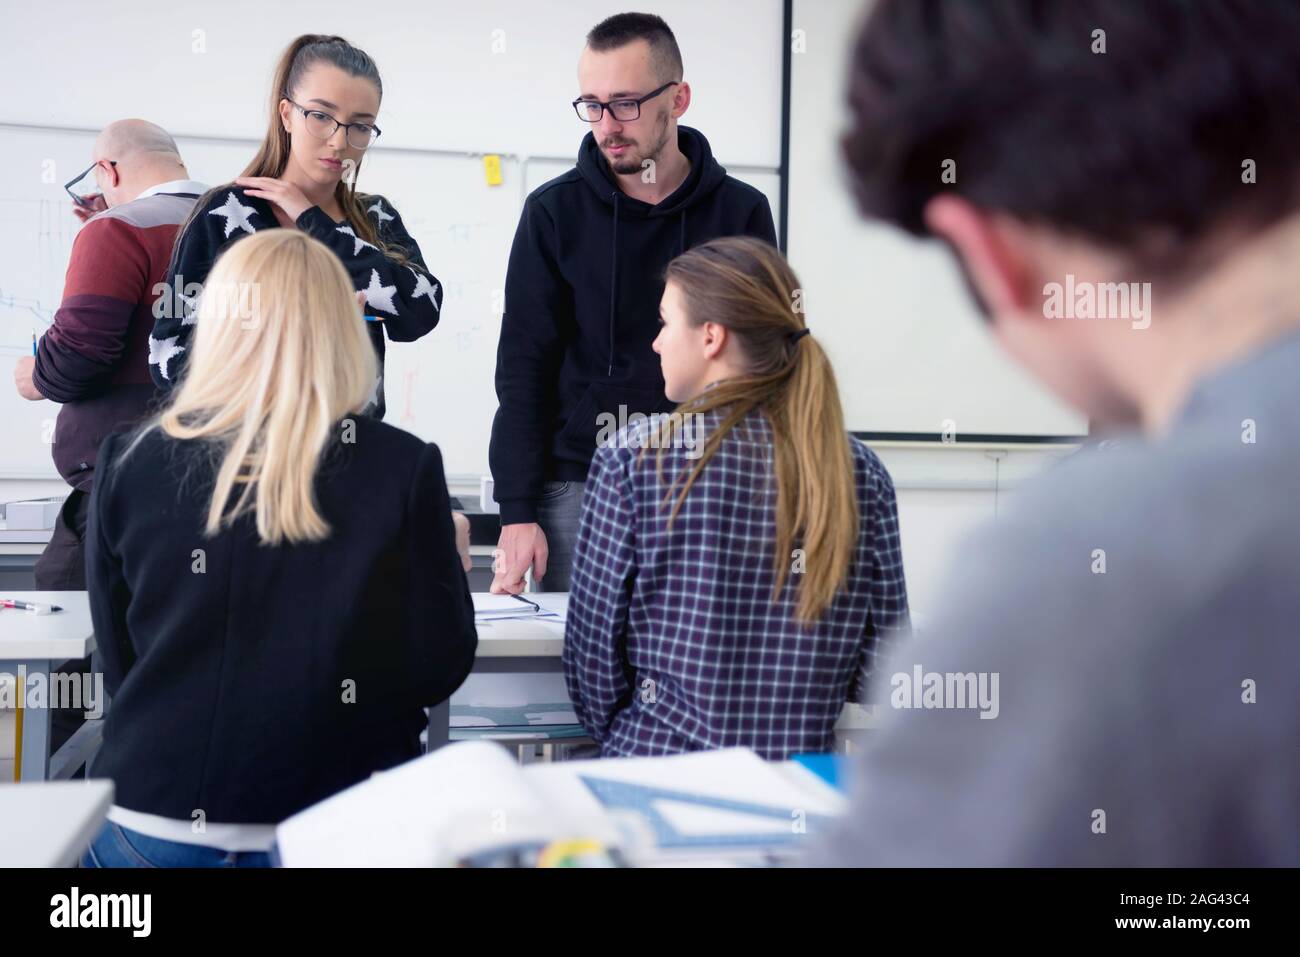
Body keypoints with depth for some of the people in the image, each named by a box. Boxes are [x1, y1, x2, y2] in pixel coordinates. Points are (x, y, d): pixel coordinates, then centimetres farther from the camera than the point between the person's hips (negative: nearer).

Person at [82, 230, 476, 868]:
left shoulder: (130, 465, -5)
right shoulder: (402, 468, -10)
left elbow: (120, 662, 5)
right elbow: (440, 668, -4)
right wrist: (448, 567, 15)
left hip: (155, 825, 1)